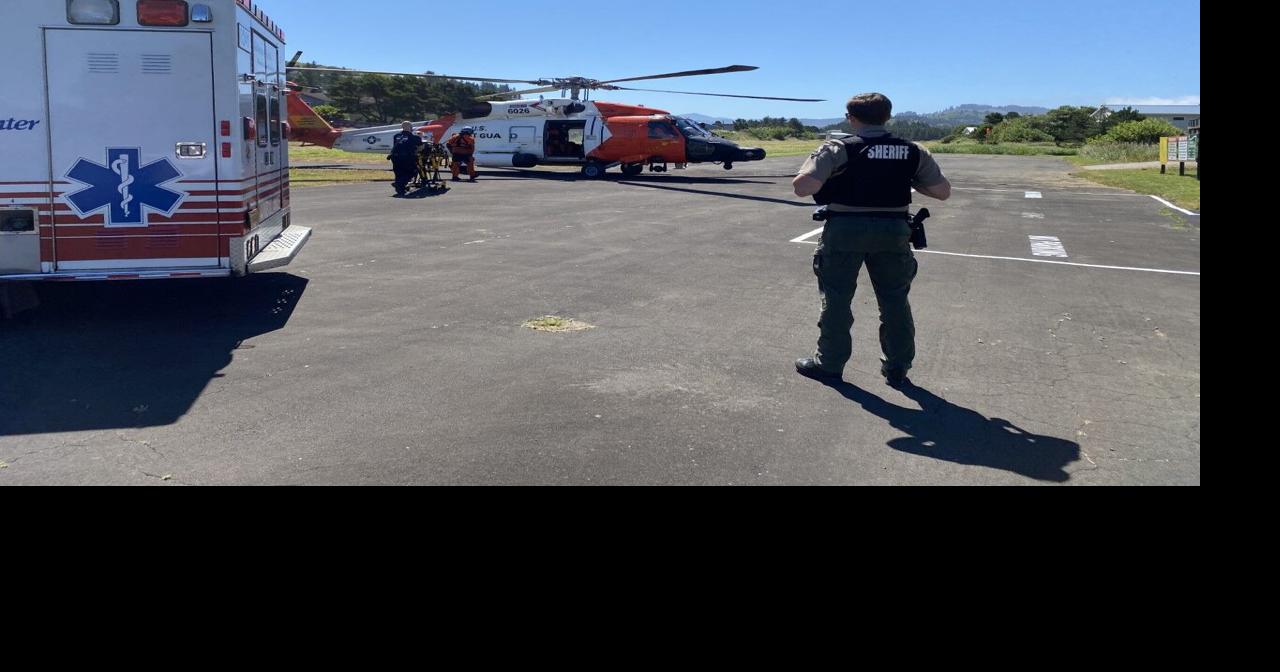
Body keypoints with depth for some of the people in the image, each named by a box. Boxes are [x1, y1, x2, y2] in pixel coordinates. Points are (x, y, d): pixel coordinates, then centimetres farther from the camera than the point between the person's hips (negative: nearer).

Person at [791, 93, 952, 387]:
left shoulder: (838, 149, -9)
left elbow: (803, 187, -19)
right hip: (893, 230, 3)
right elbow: (943, 191, 4)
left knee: (837, 297, 10)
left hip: (846, 230, -3)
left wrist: (812, 163, 1)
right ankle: (897, 367, 22)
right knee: (895, 299, 14)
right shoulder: (913, 152, 2)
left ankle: (830, 363, 19)